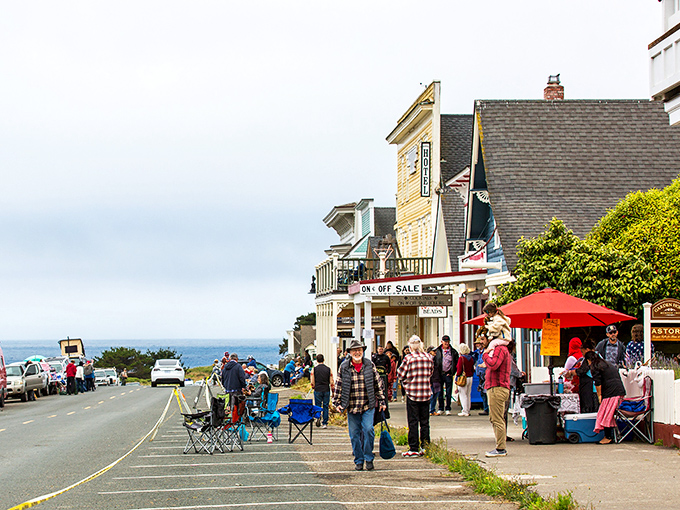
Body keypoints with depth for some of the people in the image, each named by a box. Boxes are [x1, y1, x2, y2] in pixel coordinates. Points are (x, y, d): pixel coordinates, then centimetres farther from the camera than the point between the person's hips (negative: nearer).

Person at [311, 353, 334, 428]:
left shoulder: (314, 369, -3)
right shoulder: (328, 369, 1)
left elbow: (312, 381, -4)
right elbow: (331, 382, 1)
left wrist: (313, 387, 15)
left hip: (317, 390, -1)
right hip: (326, 390, 1)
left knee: (318, 405, 8)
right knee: (325, 406, 8)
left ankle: (318, 417, -19)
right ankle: (325, 423, 8)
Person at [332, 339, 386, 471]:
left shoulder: (370, 365, 4)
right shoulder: (344, 367, 3)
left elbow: (378, 384, 9)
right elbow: (338, 385, 7)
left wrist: (381, 401, 7)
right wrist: (337, 402, 2)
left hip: (368, 406, -1)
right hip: (351, 407, 1)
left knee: (368, 429, -13)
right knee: (354, 434, 4)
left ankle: (369, 459, 1)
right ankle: (359, 460, 16)